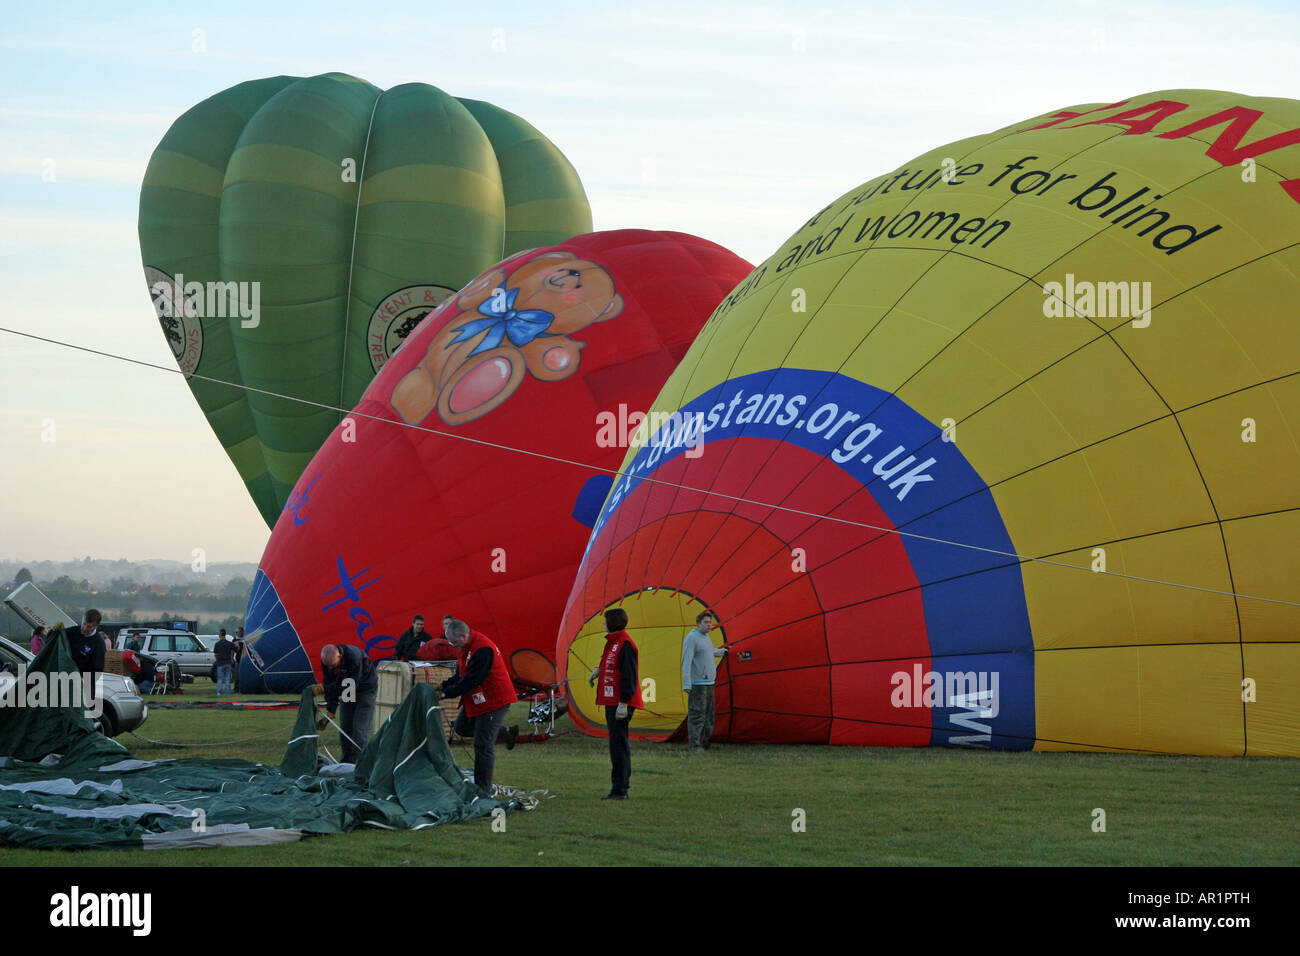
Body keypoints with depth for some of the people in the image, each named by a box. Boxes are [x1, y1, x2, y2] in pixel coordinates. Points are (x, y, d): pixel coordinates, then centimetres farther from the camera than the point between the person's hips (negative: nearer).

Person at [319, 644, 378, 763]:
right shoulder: (327, 660, -18)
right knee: (345, 726, 4)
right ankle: (346, 761, 13)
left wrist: (324, 688, -36)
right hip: (349, 693, 6)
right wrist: (330, 709, -17)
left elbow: (350, 686, -35)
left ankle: (357, 762, -15)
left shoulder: (354, 657, -37)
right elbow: (329, 684, -9)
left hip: (365, 688, -6)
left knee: (359, 728, -14)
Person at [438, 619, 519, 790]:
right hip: (477, 699, 10)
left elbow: (470, 681, -27)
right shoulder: (467, 646, 4)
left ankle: (483, 790, 2)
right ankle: (506, 733, 31)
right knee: (461, 727, 22)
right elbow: (461, 674, 15)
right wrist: (445, 685, 1)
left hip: (494, 700, -10)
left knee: (483, 746, -7)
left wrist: (446, 693, -19)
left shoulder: (482, 650, -28)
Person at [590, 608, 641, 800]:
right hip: (612, 702, 11)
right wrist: (600, 670, 13)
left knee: (618, 744, -10)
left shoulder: (625, 644, -15)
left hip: (620, 703, -11)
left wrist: (623, 703, -22)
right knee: (618, 743, 12)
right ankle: (620, 788, 16)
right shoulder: (613, 642, 16)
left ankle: (619, 789, -9)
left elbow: (629, 675, -19)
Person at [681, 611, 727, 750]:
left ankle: (704, 742, 20)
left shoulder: (706, 638, 16)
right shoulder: (691, 638, -11)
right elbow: (686, 662, -16)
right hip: (697, 685, -9)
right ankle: (695, 745, -8)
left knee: (708, 716, 12)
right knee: (697, 715, -9)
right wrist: (687, 684, -22)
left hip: (709, 683, 9)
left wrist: (724, 651, 55)